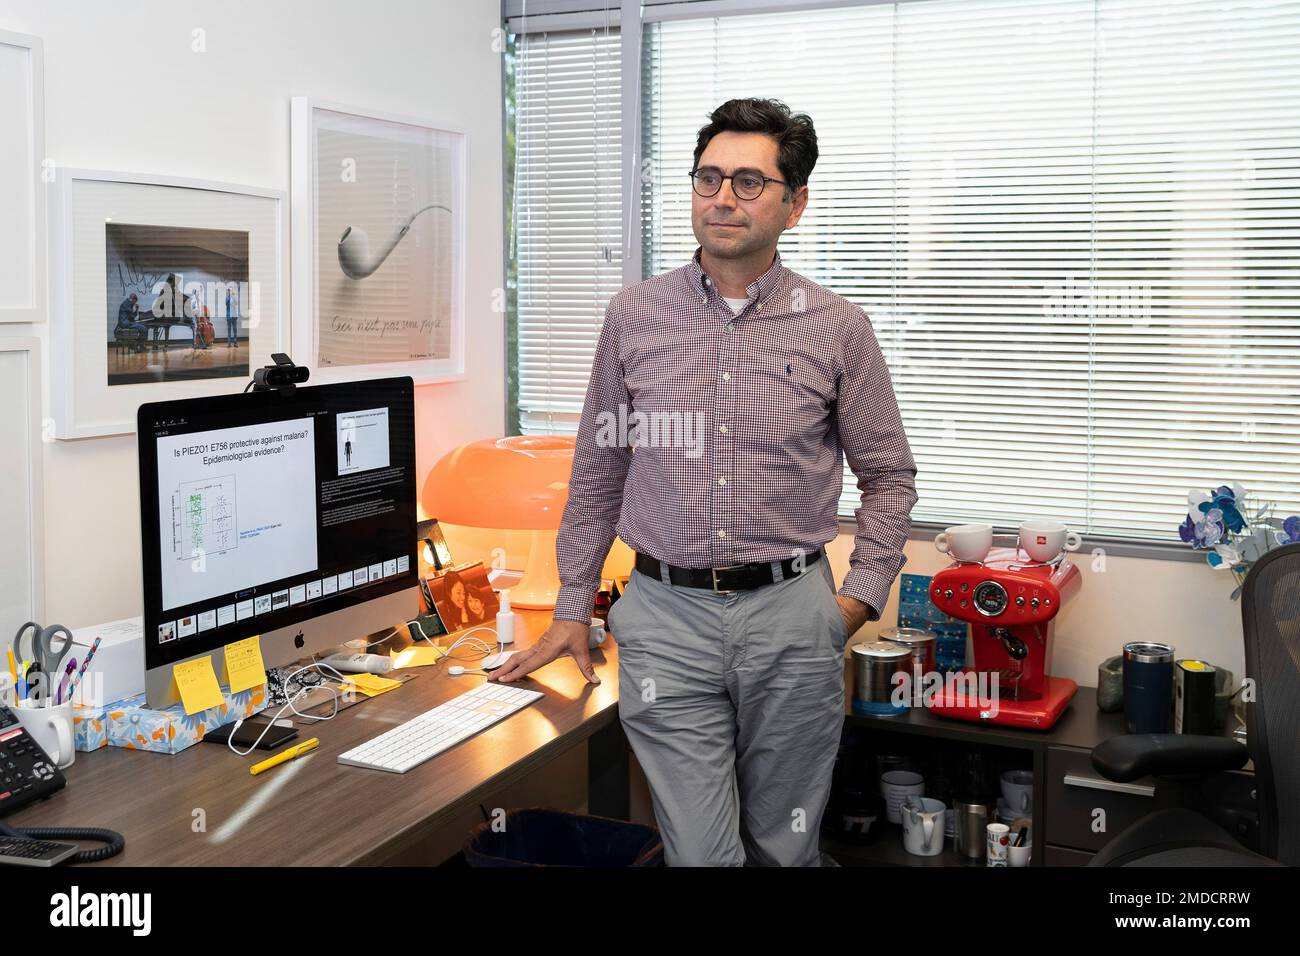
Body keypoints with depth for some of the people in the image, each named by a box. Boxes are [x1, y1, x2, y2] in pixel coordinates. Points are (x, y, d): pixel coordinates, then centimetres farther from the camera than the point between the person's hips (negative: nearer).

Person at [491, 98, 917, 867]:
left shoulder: (838, 328, 0)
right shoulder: (635, 317, 3)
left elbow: (889, 475, 8)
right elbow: (598, 473, 10)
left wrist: (861, 596, -2)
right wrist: (574, 608, 11)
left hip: (791, 615, 0)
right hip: (666, 616, 0)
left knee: (784, 847, 13)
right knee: (700, 852, 1)